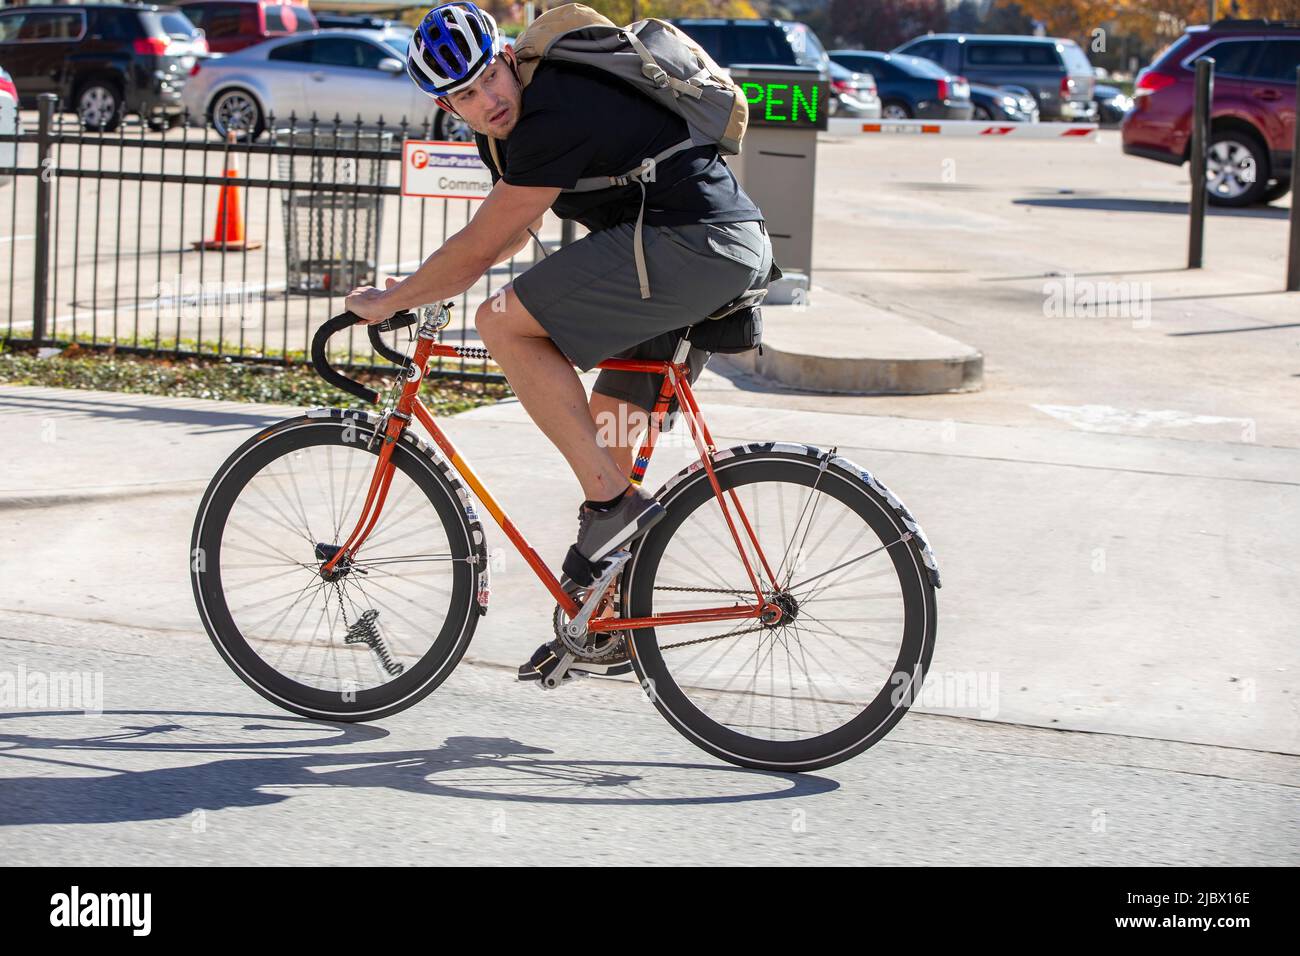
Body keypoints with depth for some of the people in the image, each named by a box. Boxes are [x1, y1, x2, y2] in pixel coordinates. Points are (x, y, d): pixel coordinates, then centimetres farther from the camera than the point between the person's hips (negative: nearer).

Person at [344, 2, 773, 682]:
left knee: (502, 322, -13)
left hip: (692, 243, -11)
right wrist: (425, 284, 29)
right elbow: (517, 230, 33)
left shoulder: (555, 118, -16)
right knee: (610, 424, 15)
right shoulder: (523, 113, 16)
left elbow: (479, 248, -11)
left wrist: (390, 300, 3)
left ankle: (611, 501, -11)